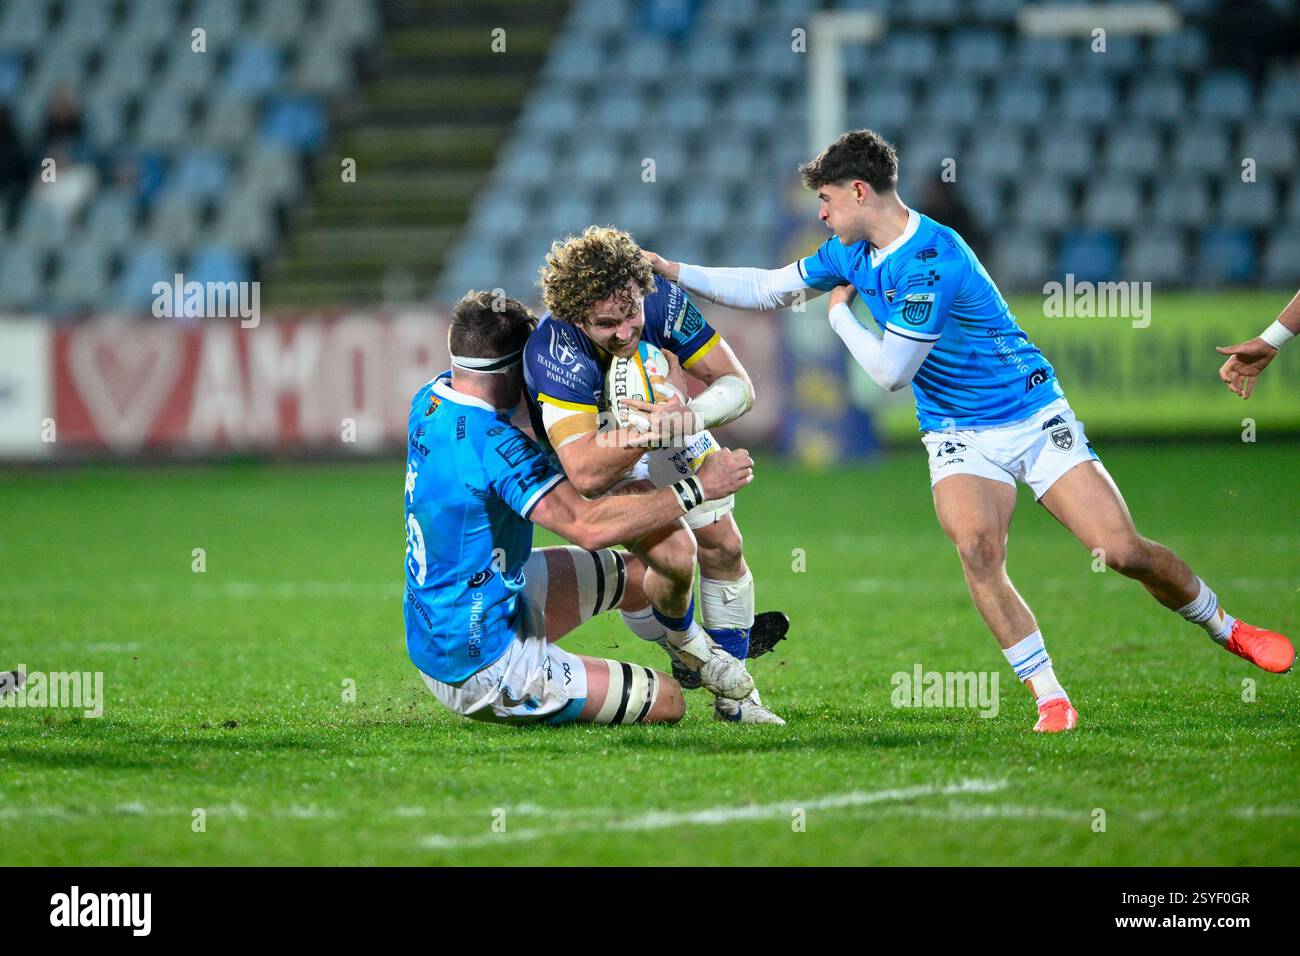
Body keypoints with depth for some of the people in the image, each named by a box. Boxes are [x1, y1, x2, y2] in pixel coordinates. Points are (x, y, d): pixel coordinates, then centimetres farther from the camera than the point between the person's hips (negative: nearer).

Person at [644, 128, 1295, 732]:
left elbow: (890, 373, -20)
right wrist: (673, 272, 12)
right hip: (957, 437, 6)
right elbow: (768, 290, 18)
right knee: (977, 549, -26)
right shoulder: (850, 252, 3)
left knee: (1123, 551, -13)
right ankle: (1050, 698, -20)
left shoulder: (930, 261, -24)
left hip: (1034, 418, -6)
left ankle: (1223, 627, 15)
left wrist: (840, 314, -3)